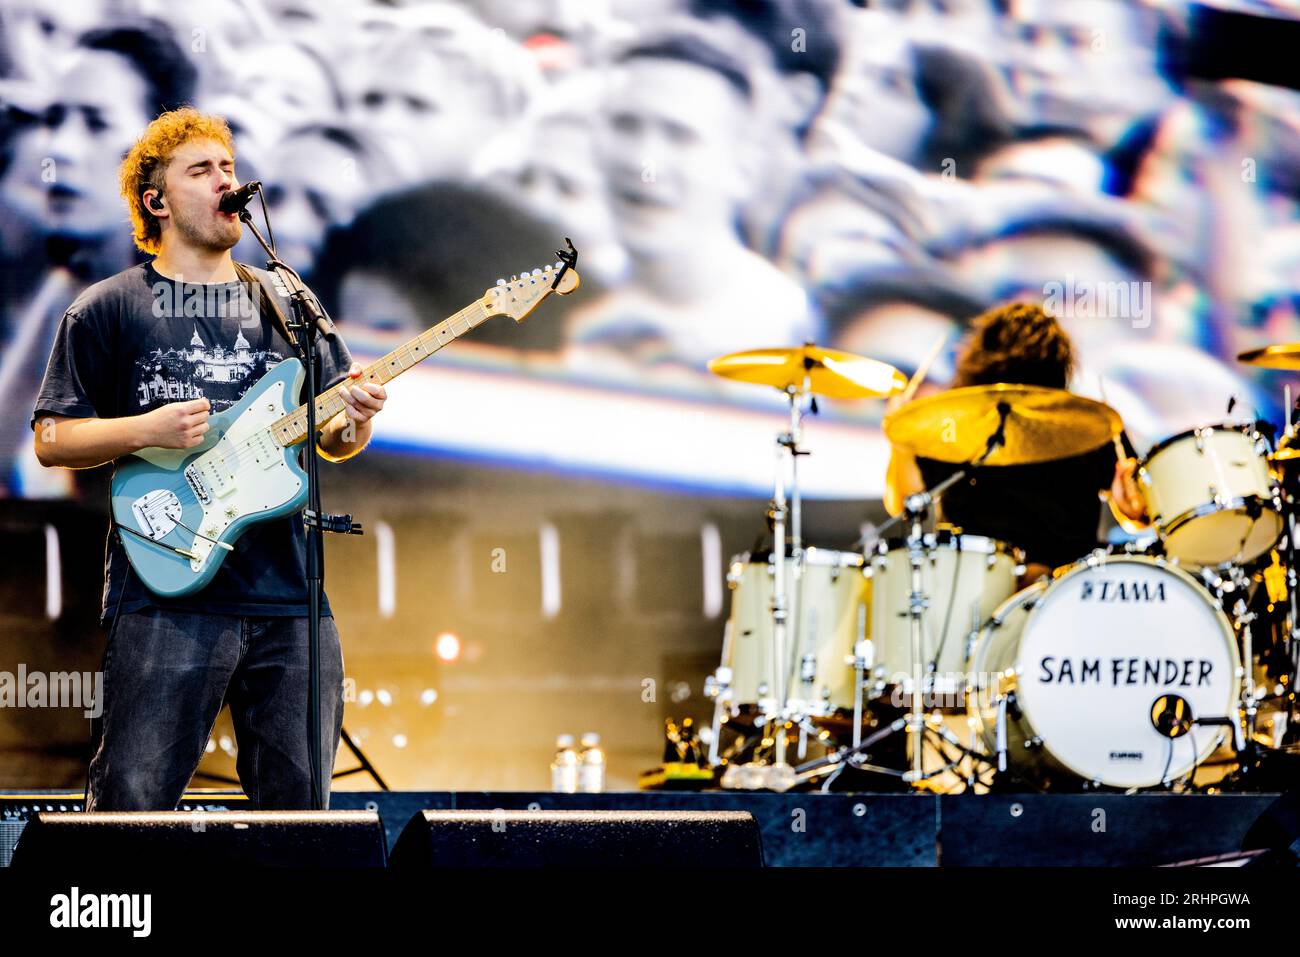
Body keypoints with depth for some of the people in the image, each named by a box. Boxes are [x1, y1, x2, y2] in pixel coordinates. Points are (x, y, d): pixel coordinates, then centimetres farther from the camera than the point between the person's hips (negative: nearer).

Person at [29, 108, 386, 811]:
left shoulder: (288, 304, 17)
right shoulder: (109, 309, 5)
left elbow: (331, 442, 21)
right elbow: (51, 438, 2)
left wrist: (353, 423, -2)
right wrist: (146, 430, -13)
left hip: (289, 596, 4)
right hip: (165, 592, -4)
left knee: (298, 802, 3)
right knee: (132, 802, -9)